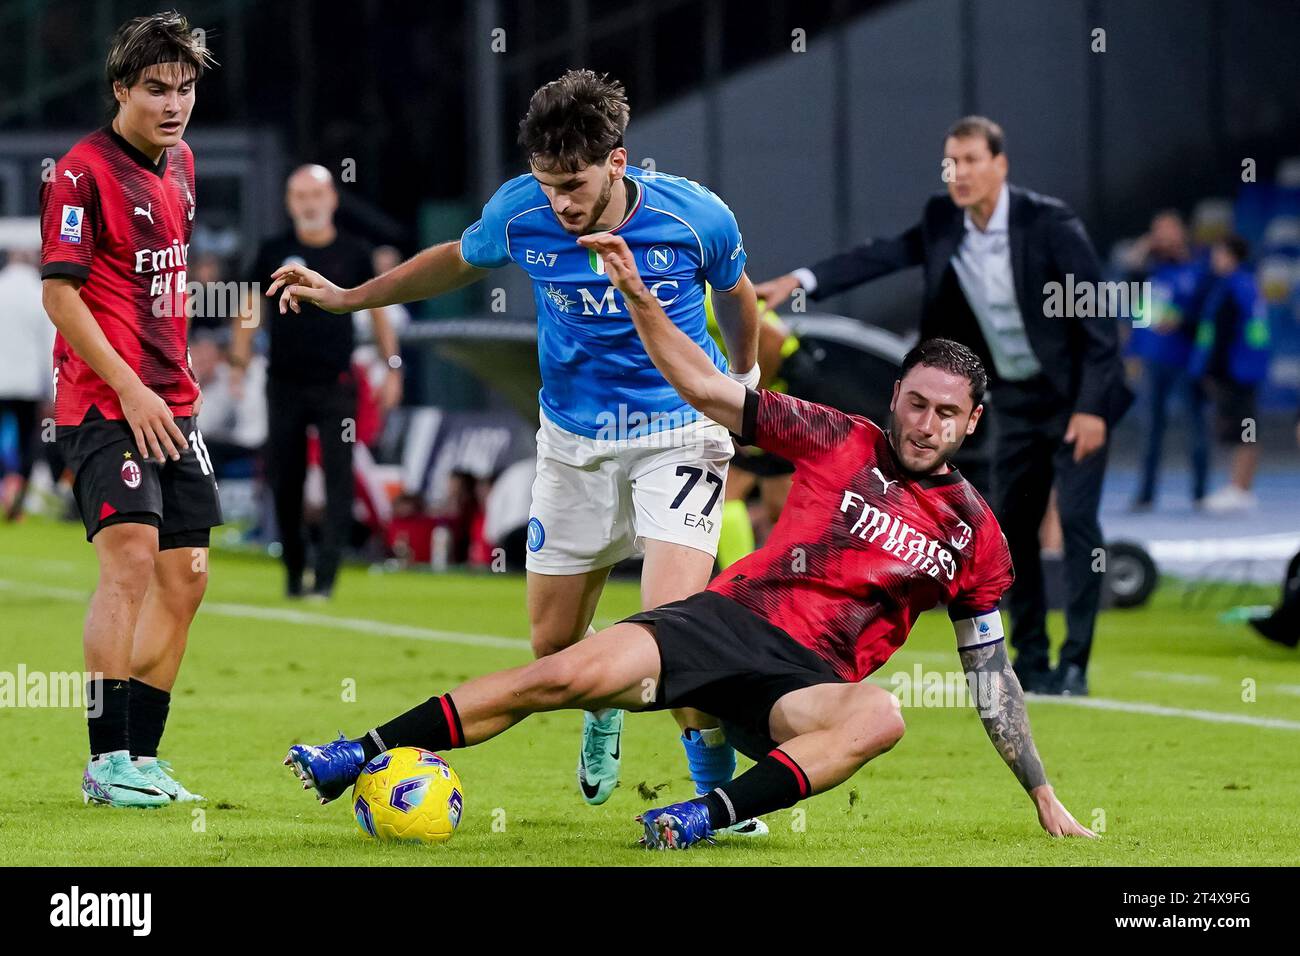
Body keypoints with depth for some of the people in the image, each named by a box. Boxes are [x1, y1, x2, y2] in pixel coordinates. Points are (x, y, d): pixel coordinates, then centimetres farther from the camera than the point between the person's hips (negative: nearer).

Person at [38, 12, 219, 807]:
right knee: (131, 555, -19)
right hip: (105, 403, -9)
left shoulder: (180, 162, 13)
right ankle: (107, 762, -17)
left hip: (171, 403, 9)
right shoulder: (84, 171, -12)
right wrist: (129, 389, -18)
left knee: (185, 578, 8)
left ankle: (141, 756, 15)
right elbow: (59, 291, -15)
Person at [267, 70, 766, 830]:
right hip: (574, 441, 3)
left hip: (677, 431, -3)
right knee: (552, 646, 9)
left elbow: (734, 294, 3)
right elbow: (460, 261, 8)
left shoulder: (697, 218, -21)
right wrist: (345, 297, 9)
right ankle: (604, 708, 46)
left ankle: (718, 790, -6)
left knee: (673, 620, -24)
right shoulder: (521, 213, -16)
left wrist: (745, 375, 20)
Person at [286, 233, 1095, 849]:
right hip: (733, 616, 0)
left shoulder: (975, 532, 11)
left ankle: (712, 815, -46)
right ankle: (359, 758, -16)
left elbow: (991, 673, 17)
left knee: (881, 716, -37)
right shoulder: (844, 444, 7)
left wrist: (1044, 796, 15)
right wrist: (638, 295, -6)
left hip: (806, 679, 0)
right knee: (571, 674, -23)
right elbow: (706, 390, 6)